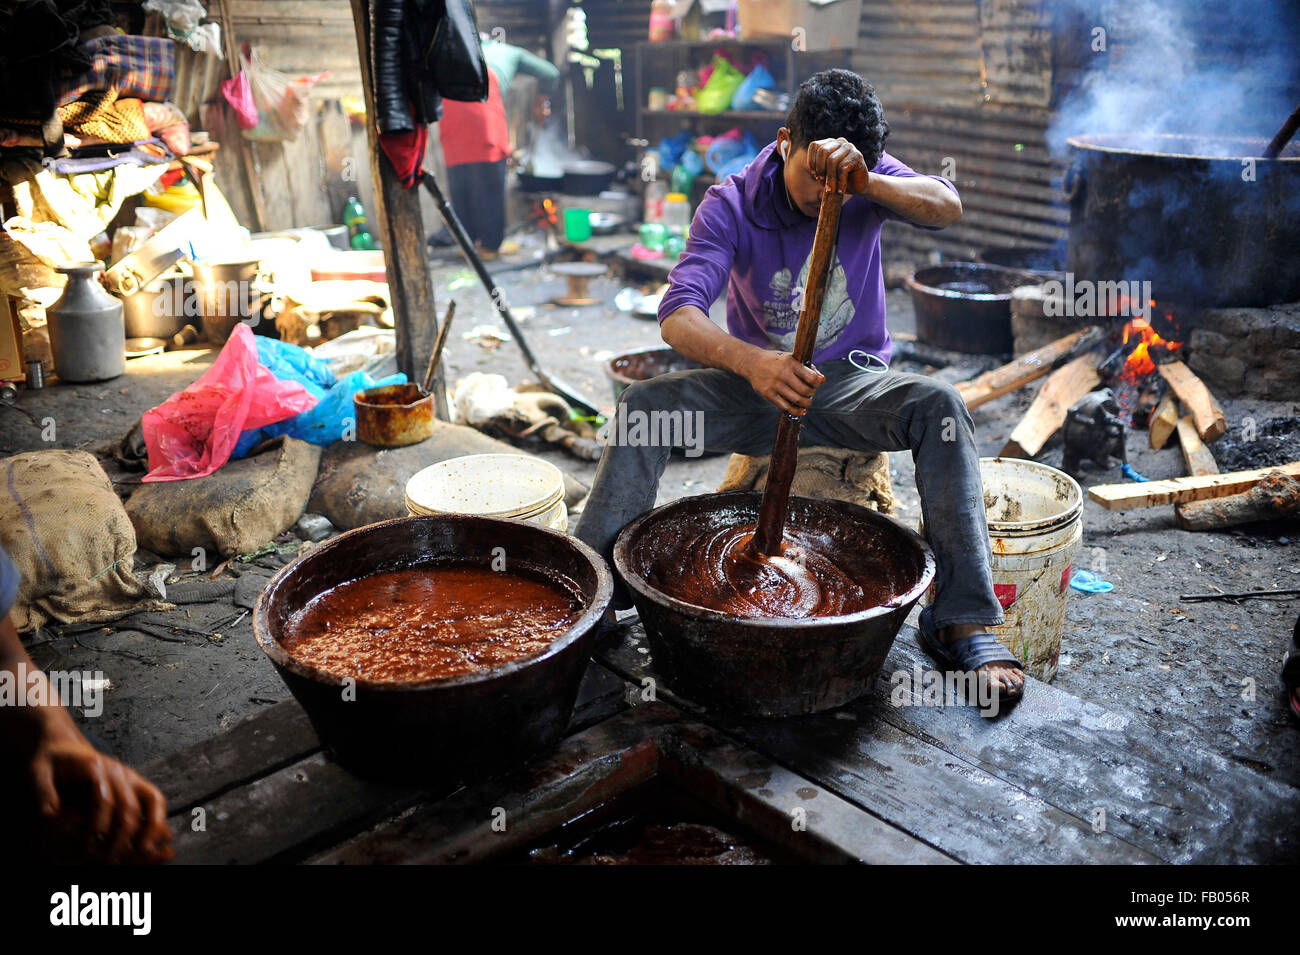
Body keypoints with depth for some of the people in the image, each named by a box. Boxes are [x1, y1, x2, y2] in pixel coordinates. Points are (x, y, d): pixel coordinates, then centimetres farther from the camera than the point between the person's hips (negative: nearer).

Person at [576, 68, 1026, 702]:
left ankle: (962, 622, -29)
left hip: (851, 384, 1)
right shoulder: (731, 205, -12)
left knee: (940, 406, -30)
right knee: (644, 405, -24)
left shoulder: (868, 184, -6)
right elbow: (677, 316, -27)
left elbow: (947, 208, -26)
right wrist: (751, 362, -47)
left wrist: (864, 180, -44)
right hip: (756, 386, 0)